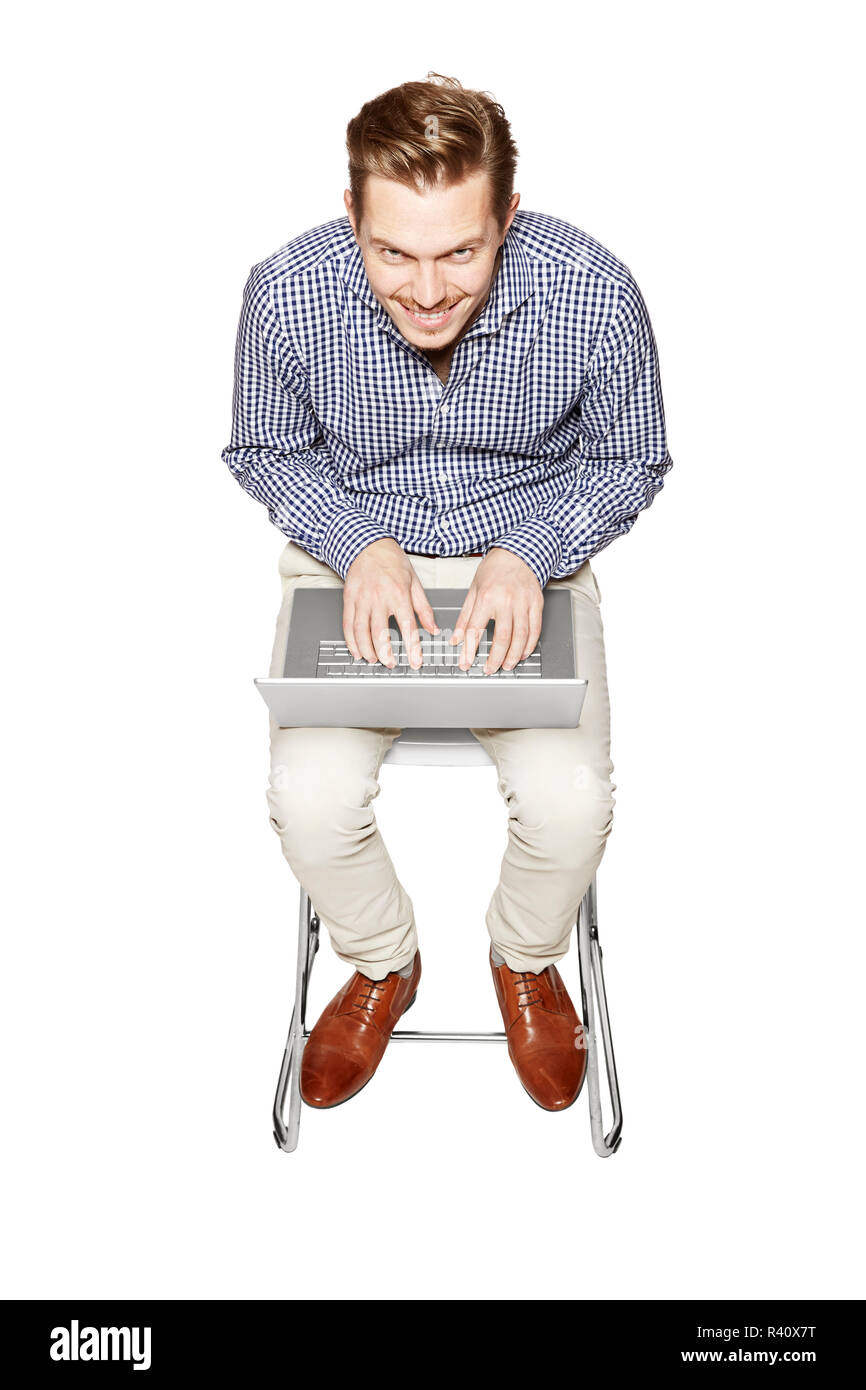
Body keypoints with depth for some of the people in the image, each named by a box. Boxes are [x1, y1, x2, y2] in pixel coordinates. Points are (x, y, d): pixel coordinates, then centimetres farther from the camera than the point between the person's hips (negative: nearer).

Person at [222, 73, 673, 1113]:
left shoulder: (593, 293, -22)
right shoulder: (287, 292, -20)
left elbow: (631, 459, -4)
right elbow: (265, 452, -1)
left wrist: (530, 550, -22)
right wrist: (358, 542, -20)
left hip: (529, 552, 0)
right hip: (351, 551, 1)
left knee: (571, 801, -21)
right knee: (310, 799, -21)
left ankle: (526, 958, 16)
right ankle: (382, 965, 14)